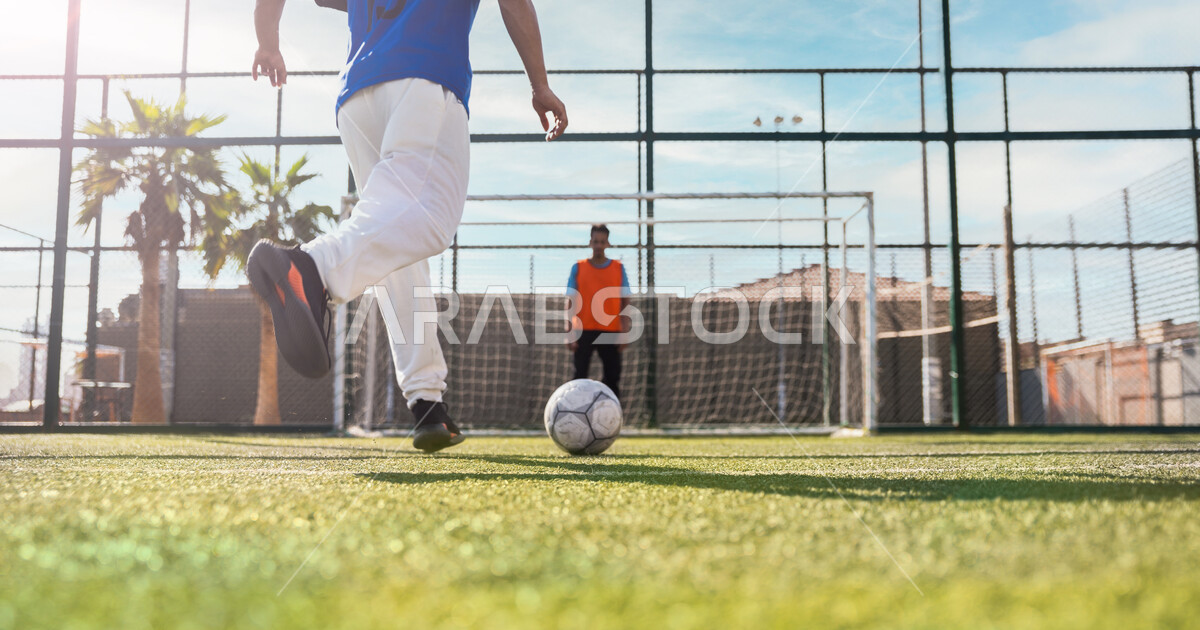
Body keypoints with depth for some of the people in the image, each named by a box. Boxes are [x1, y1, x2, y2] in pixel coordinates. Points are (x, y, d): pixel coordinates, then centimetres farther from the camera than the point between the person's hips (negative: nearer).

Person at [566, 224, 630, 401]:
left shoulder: (619, 268, 6)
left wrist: (624, 332, -2)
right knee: (579, 377, -4)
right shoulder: (578, 268, 4)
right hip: (584, 332, -1)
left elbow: (625, 302, 6)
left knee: (612, 377, 4)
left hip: (611, 332, 1)